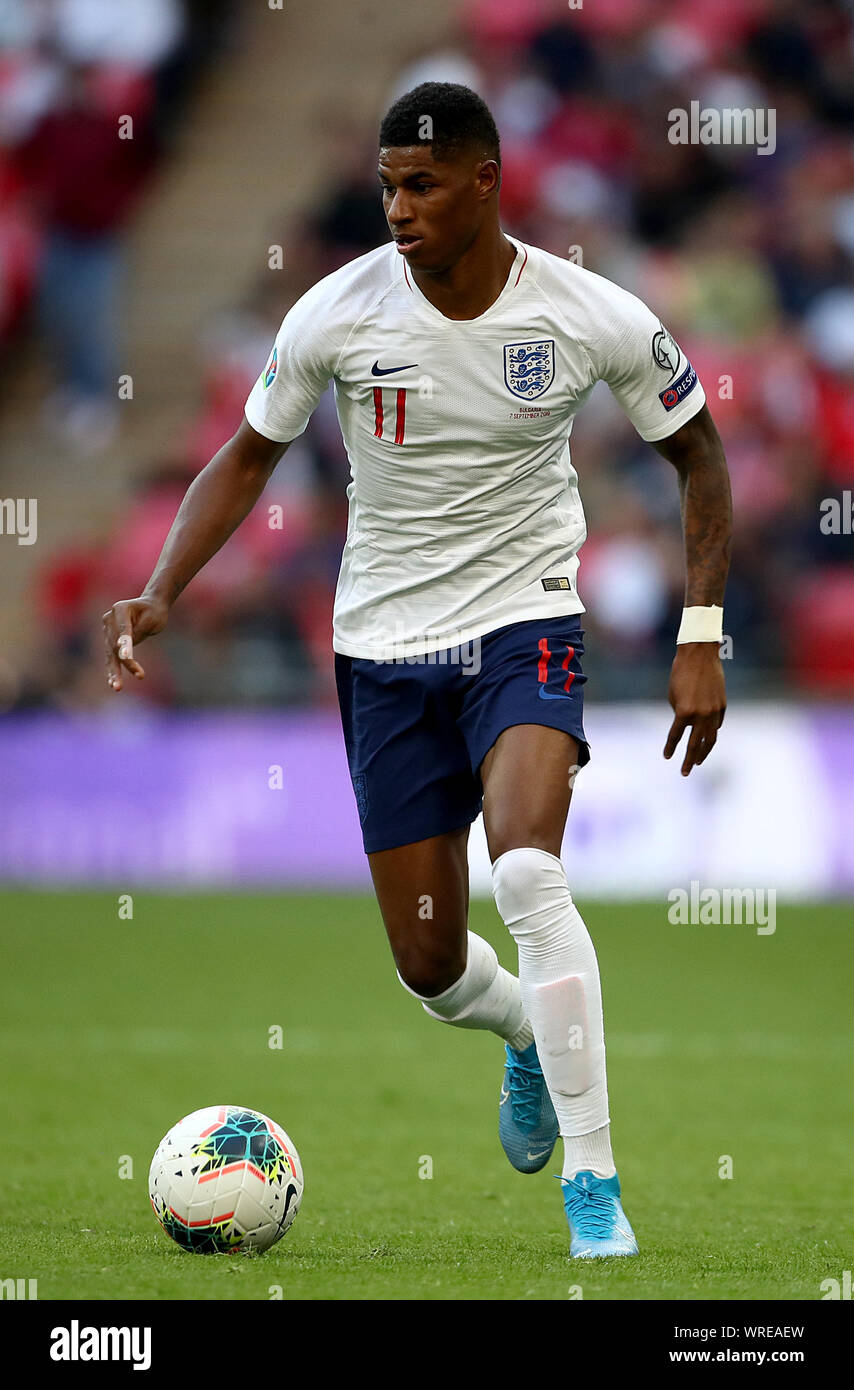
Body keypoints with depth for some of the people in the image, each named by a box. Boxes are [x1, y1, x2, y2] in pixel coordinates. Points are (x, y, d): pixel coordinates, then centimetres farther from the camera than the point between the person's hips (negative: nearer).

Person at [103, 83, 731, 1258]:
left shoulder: (594, 319, -12)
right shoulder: (338, 313, -10)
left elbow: (698, 453, 3)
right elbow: (249, 457, 5)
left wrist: (702, 636, -3)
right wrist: (162, 593, -9)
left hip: (524, 628, -2)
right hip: (385, 647, 2)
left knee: (527, 870, -30)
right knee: (430, 965, 3)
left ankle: (594, 1181, -22)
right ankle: (529, 1032, 42)